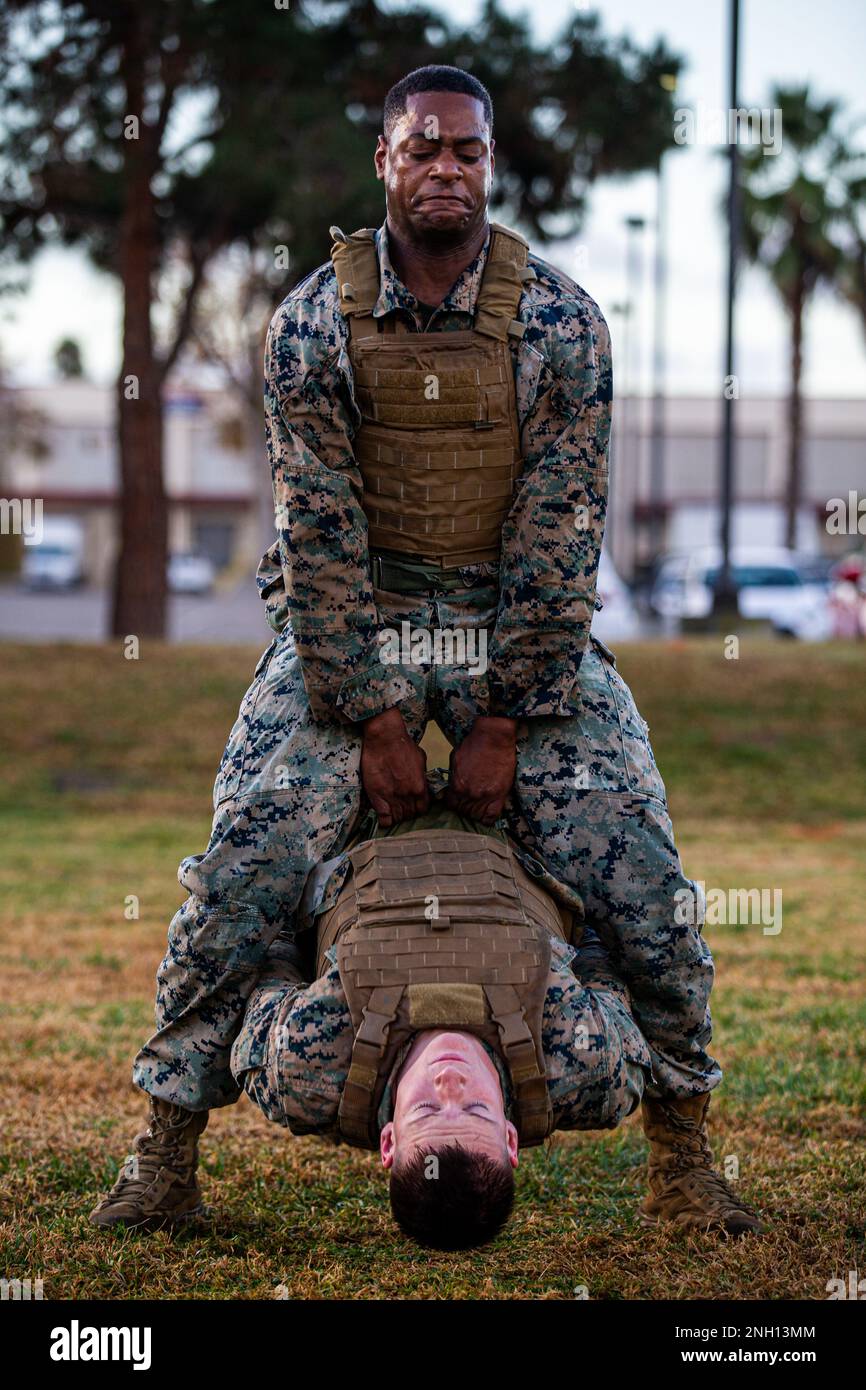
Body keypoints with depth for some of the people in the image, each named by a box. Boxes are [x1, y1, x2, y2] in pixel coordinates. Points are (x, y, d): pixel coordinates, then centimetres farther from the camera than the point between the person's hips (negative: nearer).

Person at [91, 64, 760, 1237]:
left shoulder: (560, 318, -7)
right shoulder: (313, 322, -7)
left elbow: (560, 532, -9)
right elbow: (319, 533, -10)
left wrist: (506, 724, -14)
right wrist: (373, 722, -15)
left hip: (520, 619, 0)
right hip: (352, 619, 0)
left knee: (638, 865, -12)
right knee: (245, 863, -14)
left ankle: (682, 1155, 3)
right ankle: (167, 1149, -2)